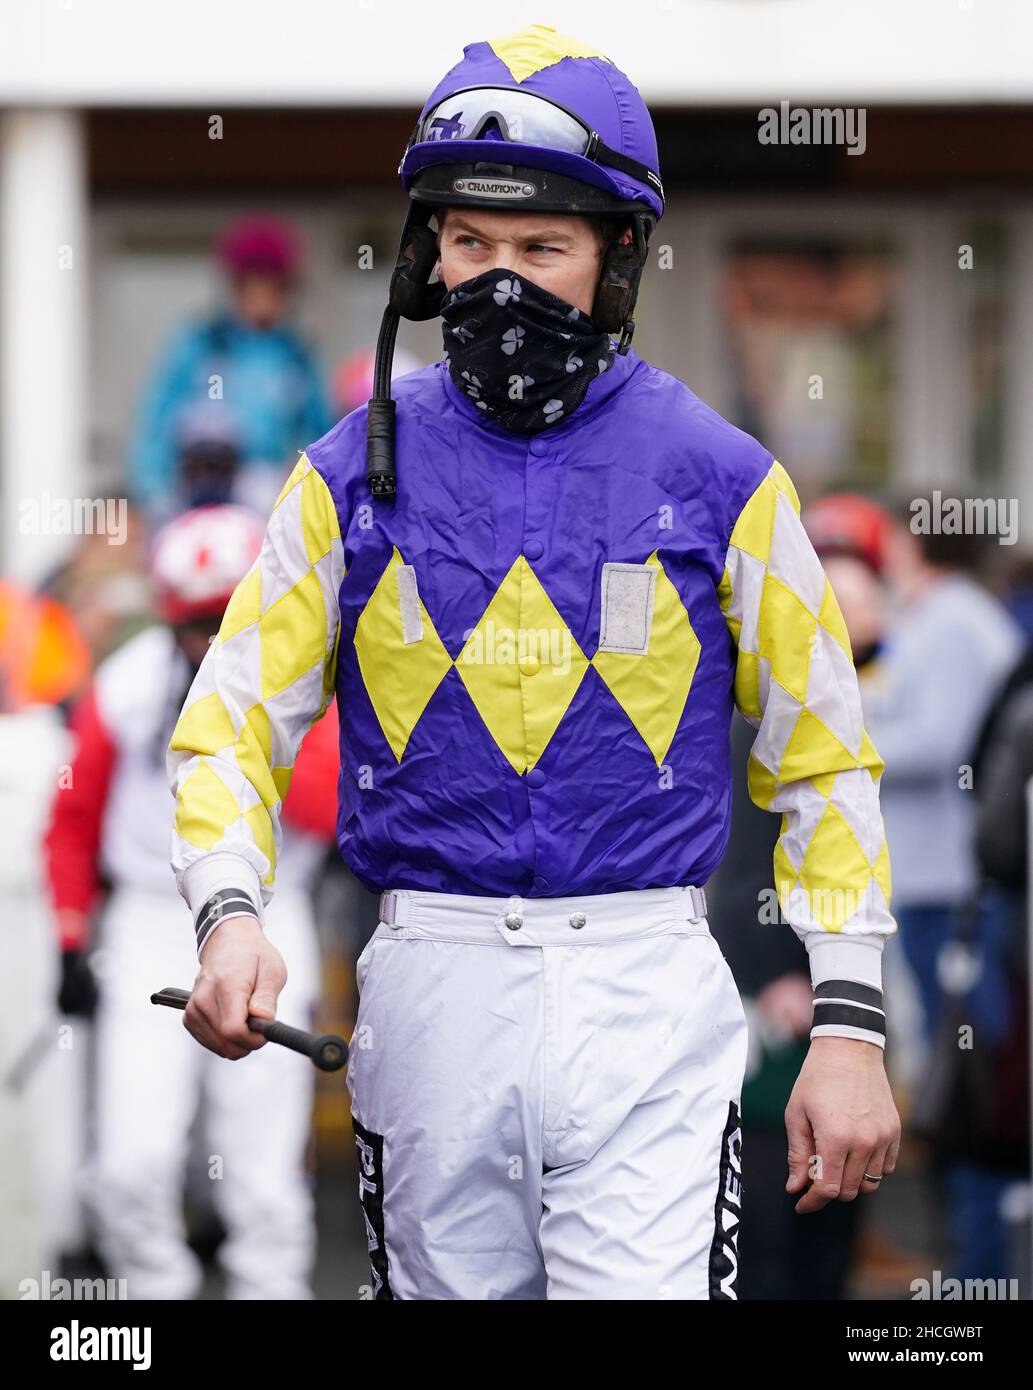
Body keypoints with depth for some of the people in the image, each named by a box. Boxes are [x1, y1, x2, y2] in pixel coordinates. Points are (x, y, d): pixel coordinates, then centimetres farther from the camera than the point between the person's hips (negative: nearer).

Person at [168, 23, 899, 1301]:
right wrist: (231, 916, -15)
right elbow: (231, 725, 5)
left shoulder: (719, 478, 2)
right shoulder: (358, 474, 5)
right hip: (430, 990, 2)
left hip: (646, 999, -2)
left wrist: (849, 1026, 0)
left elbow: (822, 762, 7)